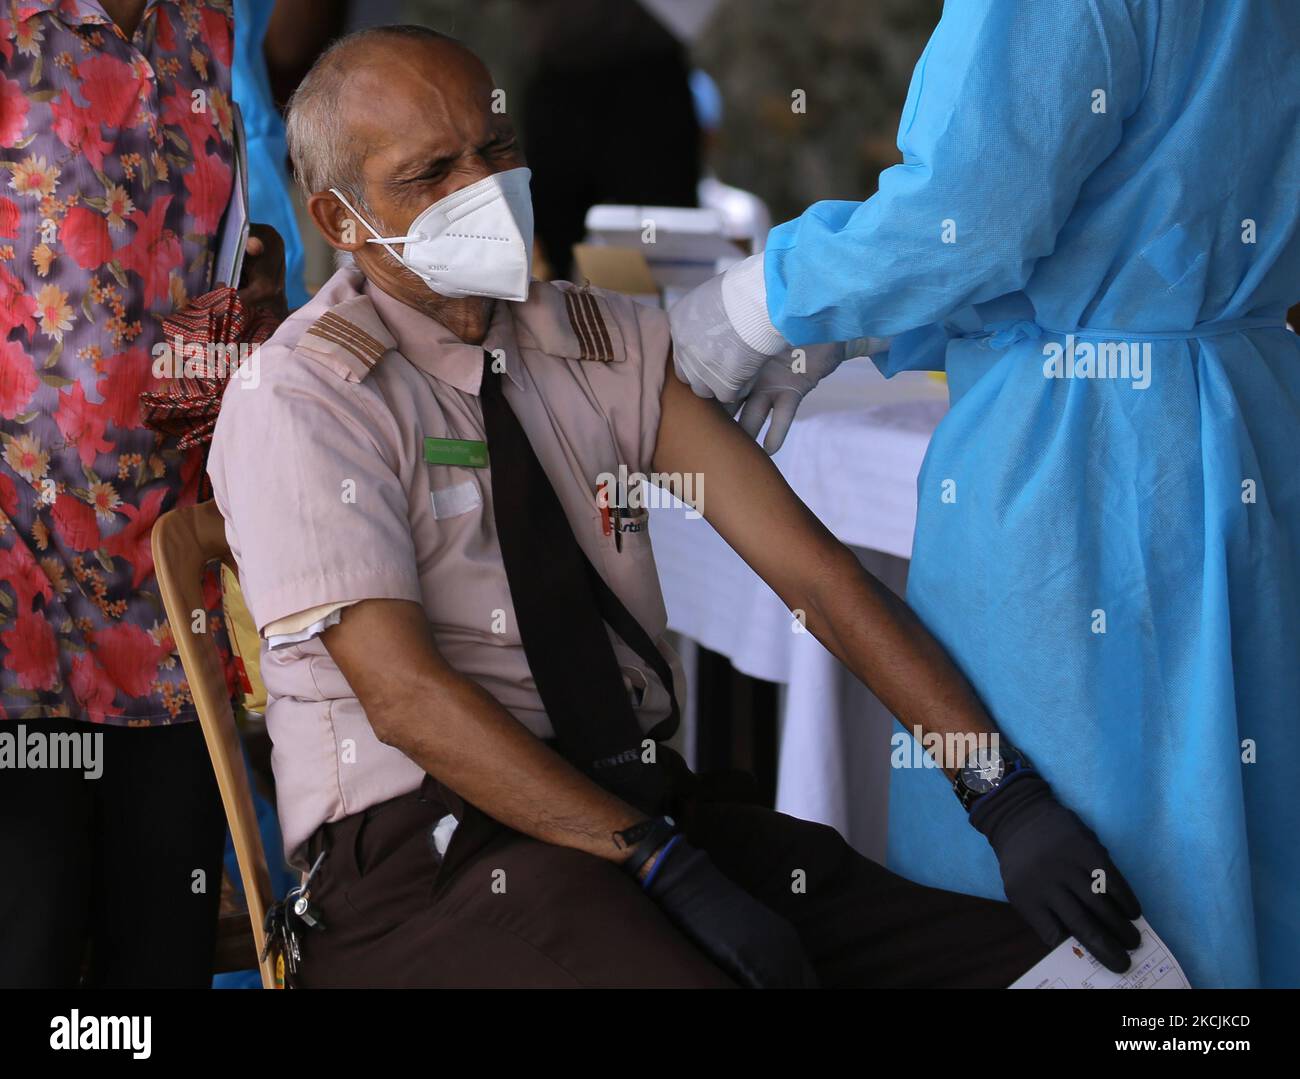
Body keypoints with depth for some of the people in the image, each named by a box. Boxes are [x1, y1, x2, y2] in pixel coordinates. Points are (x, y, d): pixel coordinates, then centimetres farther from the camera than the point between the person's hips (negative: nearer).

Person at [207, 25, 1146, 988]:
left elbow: (808, 564, 4)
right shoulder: (300, 401, -5)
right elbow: (403, 696, -15)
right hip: (428, 841, -5)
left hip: (646, 798, 6)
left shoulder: (608, 344, 12)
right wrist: (670, 871, -21)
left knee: (1046, 957, -13)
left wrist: (1006, 793, -7)